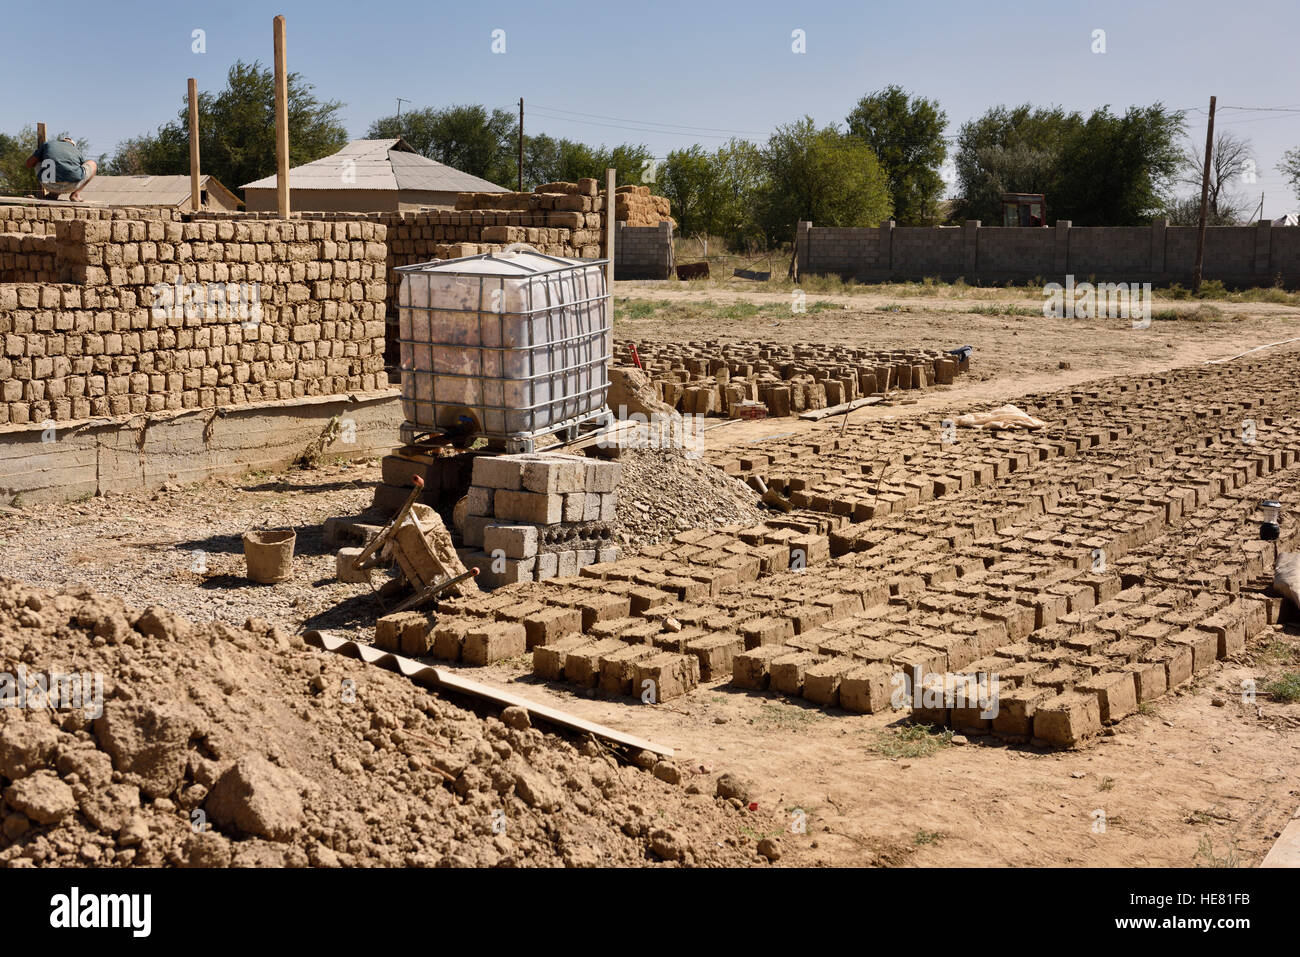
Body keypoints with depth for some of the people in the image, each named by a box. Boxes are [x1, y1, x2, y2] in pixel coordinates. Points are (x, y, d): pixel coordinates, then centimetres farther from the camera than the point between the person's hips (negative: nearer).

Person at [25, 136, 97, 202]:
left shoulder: (48, 143, 26)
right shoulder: (77, 151, 28)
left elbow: (29, 163, 25)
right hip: (72, 185, -1)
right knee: (92, 164, 28)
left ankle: (53, 192, 14)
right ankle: (75, 194, 8)